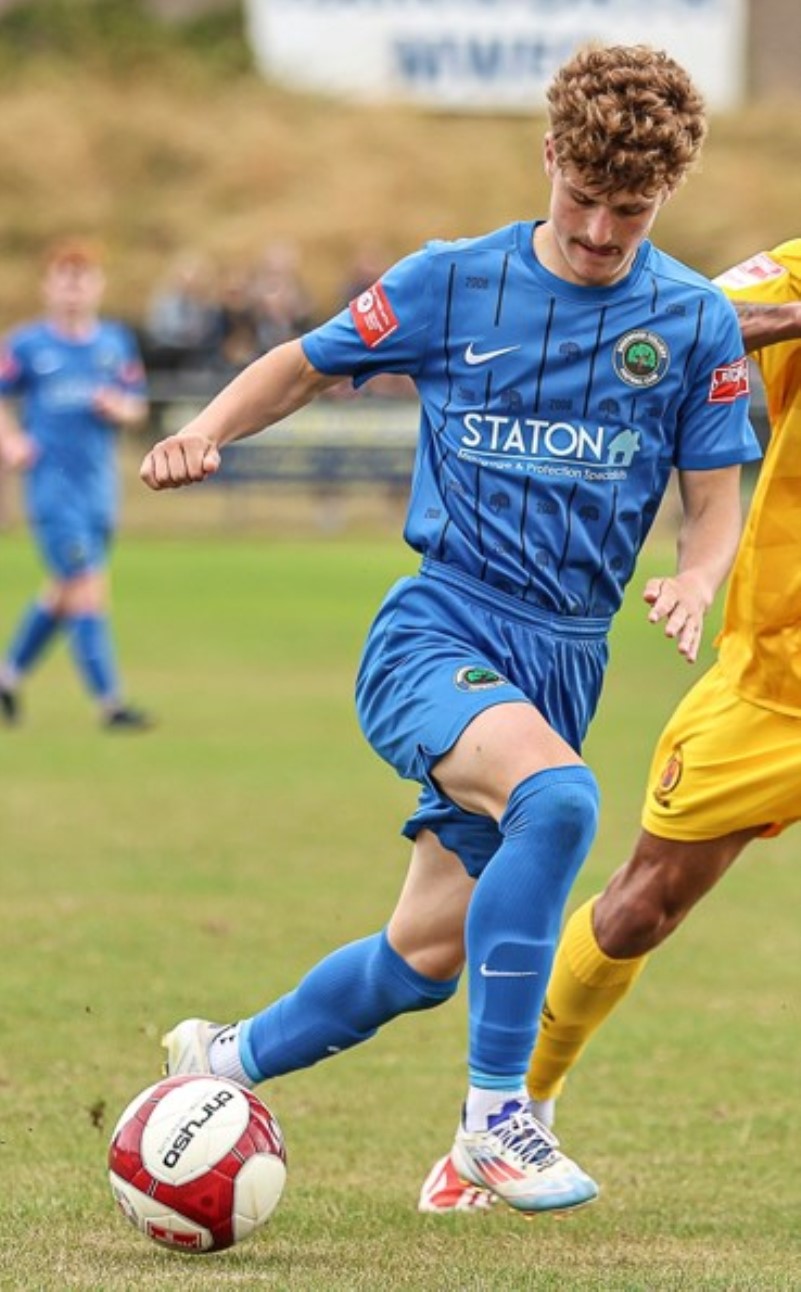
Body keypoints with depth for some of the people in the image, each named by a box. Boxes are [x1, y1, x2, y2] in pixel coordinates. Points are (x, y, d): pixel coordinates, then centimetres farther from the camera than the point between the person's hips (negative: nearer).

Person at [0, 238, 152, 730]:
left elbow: (138, 407, 13)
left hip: (99, 484, 5)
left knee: (64, 592, 16)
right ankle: (110, 702, -11)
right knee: (88, 588, -12)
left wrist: (120, 409, -9)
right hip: (52, 484, -5)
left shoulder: (118, 342, 7)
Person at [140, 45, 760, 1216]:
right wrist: (207, 431, -8)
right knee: (557, 797, -35)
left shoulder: (696, 323, 2)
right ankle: (495, 1114, -25)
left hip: (566, 658, 4)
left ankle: (226, 1060, 36)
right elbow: (305, 366, 11)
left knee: (429, 957, 8)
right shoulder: (451, 285, -1)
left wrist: (694, 581, -17)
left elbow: (716, 504, 6)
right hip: (439, 630, -4)